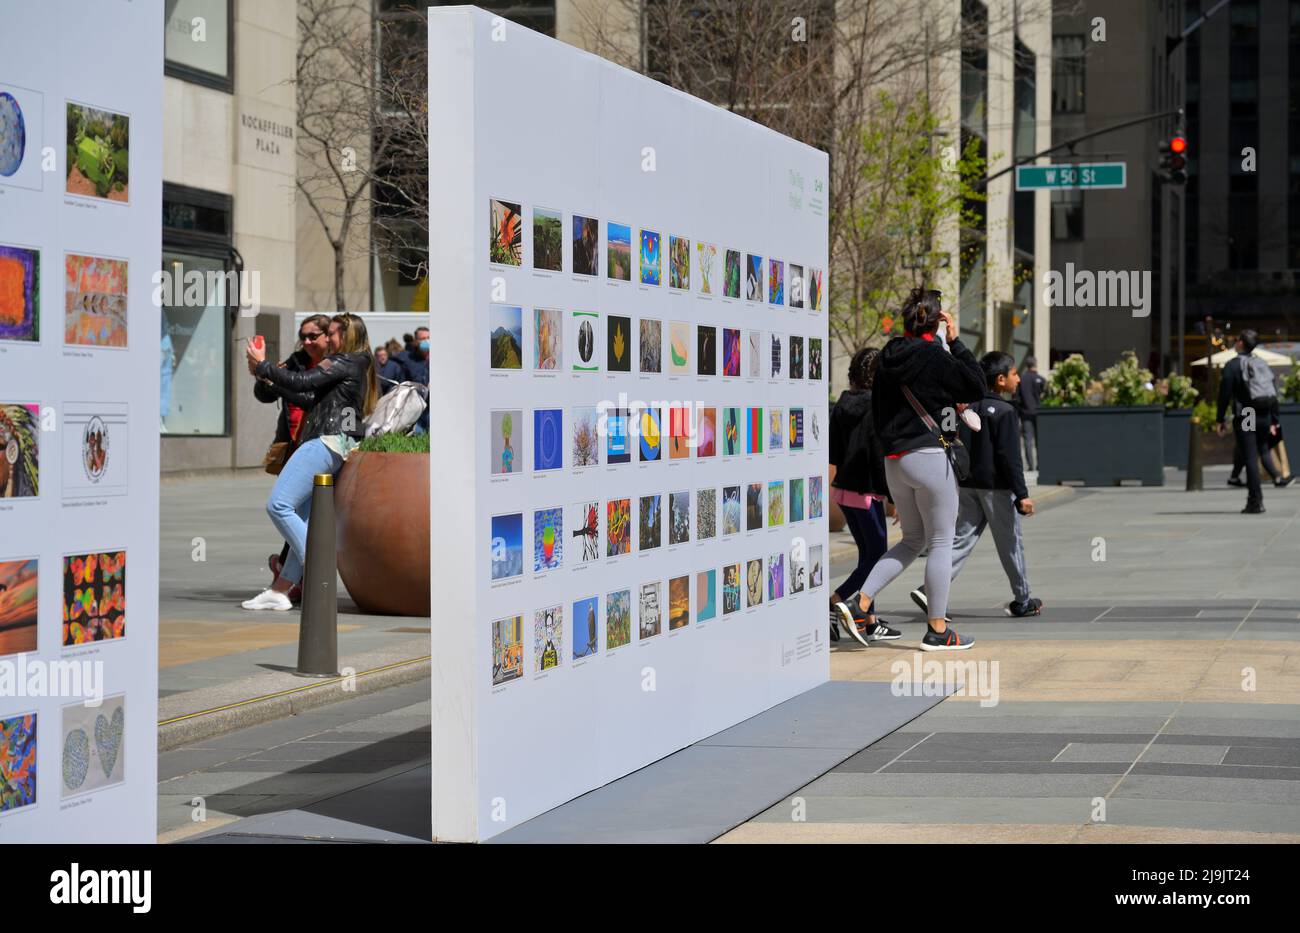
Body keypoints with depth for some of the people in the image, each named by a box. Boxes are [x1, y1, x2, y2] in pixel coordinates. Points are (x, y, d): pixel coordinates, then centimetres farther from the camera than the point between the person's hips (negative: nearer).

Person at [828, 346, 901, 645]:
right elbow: (882, 455, -17)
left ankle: (866, 623, 13)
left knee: (868, 553, 14)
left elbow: (833, 451, 11)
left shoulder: (842, 404, 7)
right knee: (876, 556, 0)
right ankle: (833, 604, -11)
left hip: (842, 487, 8)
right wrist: (891, 497, -14)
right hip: (866, 492, -8)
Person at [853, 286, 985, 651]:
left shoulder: (886, 358, 7)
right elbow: (977, 387, -3)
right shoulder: (934, 357, -12)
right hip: (930, 457, -7)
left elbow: (877, 412, 14)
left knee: (912, 540, 19)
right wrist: (956, 341, -1)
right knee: (941, 543, 3)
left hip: (894, 460, 7)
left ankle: (863, 601, 4)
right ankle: (937, 630, 7)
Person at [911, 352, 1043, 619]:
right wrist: (1021, 494, -14)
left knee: (962, 538, 4)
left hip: (967, 484, 6)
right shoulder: (1005, 412, -12)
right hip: (996, 486, -6)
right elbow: (1010, 457, -16)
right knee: (1010, 542, 6)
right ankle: (1022, 601, 17)